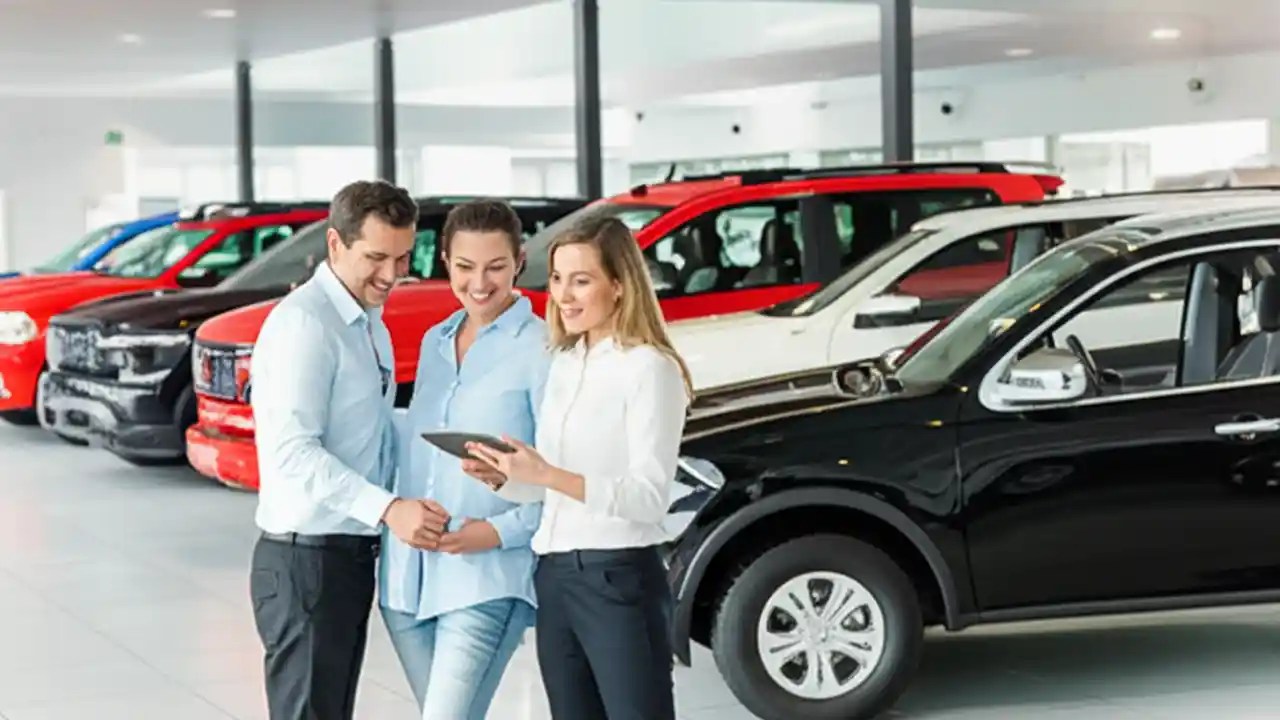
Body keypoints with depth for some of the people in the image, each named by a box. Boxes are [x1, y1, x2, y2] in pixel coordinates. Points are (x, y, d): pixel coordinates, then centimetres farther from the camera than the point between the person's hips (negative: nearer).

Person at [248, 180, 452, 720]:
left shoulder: (370, 322, 15)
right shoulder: (304, 321, -16)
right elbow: (292, 451, -24)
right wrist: (387, 509, -33)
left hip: (352, 554, 9)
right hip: (307, 558, -9)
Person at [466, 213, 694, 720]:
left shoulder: (649, 368, -9)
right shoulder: (562, 362, 13)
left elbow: (650, 498, -16)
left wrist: (549, 476, -26)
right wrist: (502, 476, -5)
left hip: (618, 579, -8)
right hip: (554, 578, 8)